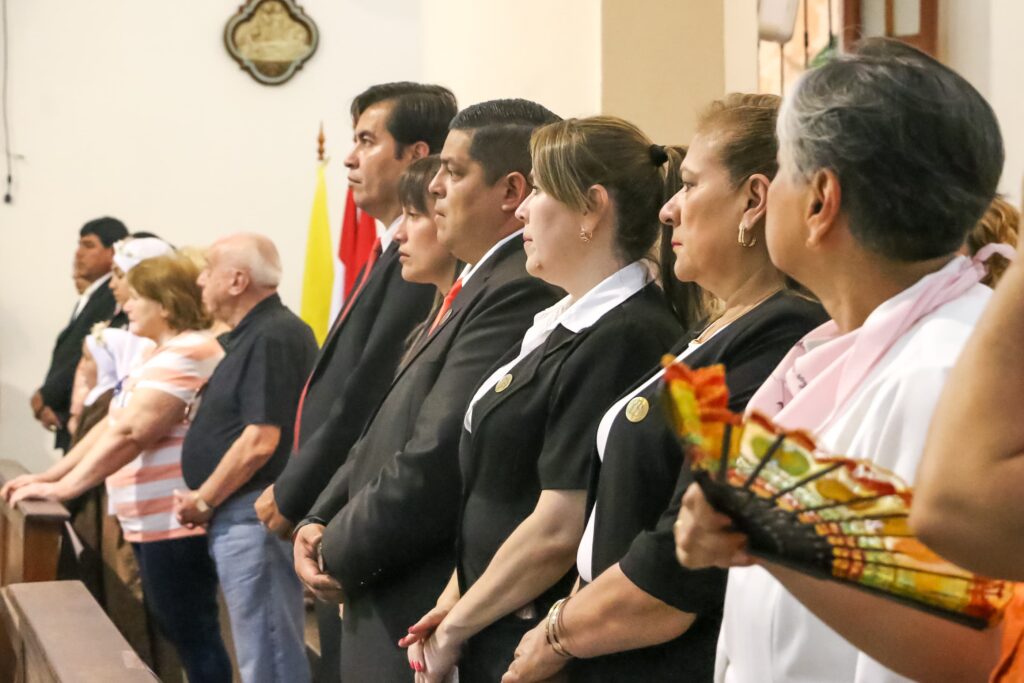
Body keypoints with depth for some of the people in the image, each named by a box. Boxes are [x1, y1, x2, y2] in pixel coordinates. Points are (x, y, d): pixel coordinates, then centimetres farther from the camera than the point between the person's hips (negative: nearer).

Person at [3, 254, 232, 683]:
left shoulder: (186, 354, -16)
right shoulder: (163, 354, 18)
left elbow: (129, 433, -22)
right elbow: (110, 426, 18)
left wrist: (63, 489, -19)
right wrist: (47, 476, 13)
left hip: (175, 522, -11)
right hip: (154, 522, 11)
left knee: (193, 635, -4)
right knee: (175, 631, 16)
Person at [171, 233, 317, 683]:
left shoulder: (272, 338, -15)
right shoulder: (251, 336, 16)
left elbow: (260, 442, -21)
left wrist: (203, 501, -11)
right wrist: (206, 503, 12)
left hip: (254, 516, -10)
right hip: (238, 517, 10)